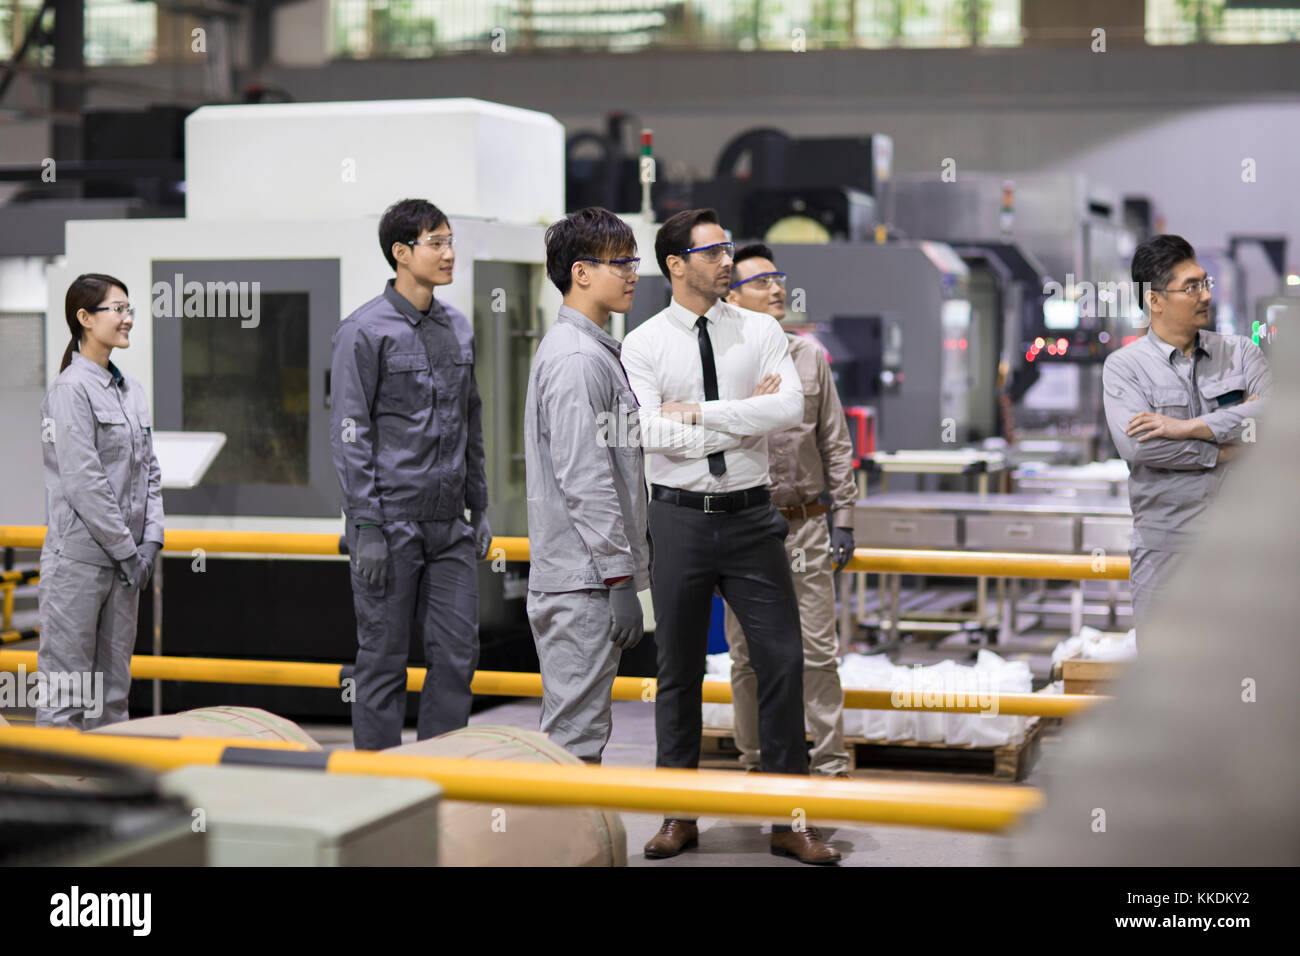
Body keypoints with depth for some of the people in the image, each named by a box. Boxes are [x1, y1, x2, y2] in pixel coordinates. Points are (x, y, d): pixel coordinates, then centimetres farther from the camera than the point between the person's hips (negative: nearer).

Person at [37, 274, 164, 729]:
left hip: (126, 560, 8)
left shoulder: (132, 390, 13)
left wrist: (150, 540, 3)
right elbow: (83, 481, -17)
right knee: (67, 693, -3)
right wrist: (127, 550, -14)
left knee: (113, 690, 13)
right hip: (79, 558, -8)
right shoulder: (71, 390, -12)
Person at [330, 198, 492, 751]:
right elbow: (350, 434, -10)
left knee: (457, 655, 5)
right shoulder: (366, 331, -8)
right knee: (383, 661, 2)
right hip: (392, 524, -6)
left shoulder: (458, 327, 13)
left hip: (450, 526, 6)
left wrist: (479, 507, 16)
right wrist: (366, 528, -14)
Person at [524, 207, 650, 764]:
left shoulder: (596, 351, 18)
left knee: (575, 728, 15)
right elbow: (584, 480, -21)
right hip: (583, 579, -11)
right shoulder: (578, 359, -16)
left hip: (578, 576, 11)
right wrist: (620, 578, -21)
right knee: (575, 738, -7)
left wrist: (625, 568, 22)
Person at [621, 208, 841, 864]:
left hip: (751, 516, 1)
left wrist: (701, 410, -15)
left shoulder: (760, 332, 4)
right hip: (679, 519, -1)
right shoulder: (642, 346, -1)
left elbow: (791, 407, -12)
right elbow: (657, 435, -14)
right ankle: (680, 816, 20)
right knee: (678, 670, 8)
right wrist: (745, 415, -10)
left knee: (782, 661, -1)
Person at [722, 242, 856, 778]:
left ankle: (830, 764, 7)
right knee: (747, 654, 7)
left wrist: (843, 519, 6)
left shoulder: (809, 356, 7)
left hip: (806, 524, 2)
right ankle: (755, 763, 19)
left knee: (818, 651, 0)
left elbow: (835, 444, 11)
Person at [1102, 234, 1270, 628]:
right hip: (1166, 549, -2)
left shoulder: (1240, 352, 9)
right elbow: (1135, 444, -15)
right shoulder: (1123, 366, 0)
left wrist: (1189, 426, -14)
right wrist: (1224, 450, -9)